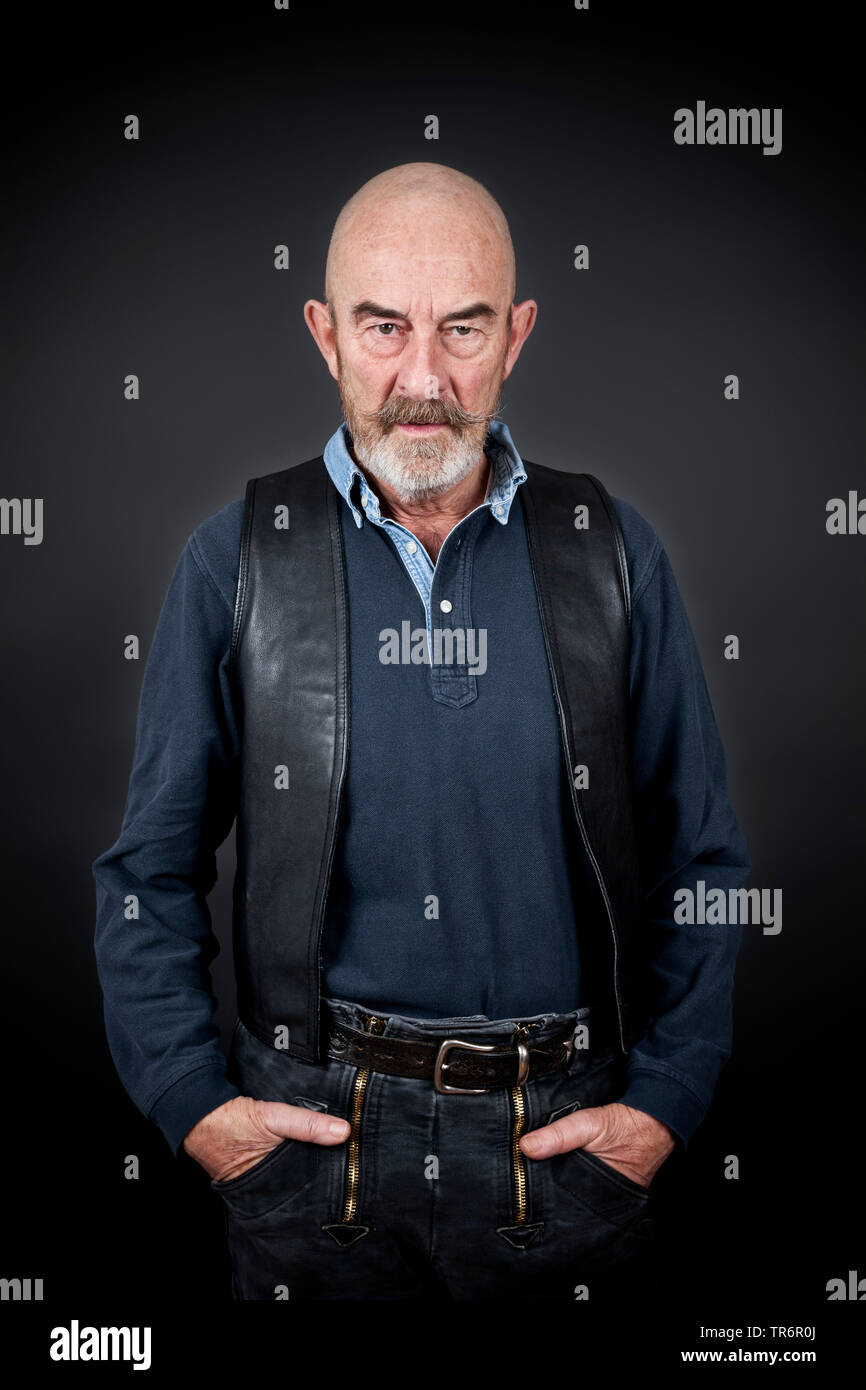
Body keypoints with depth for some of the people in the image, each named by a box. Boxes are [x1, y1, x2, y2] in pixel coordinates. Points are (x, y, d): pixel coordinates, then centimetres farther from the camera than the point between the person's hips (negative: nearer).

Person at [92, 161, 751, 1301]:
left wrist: (669, 1099, -3)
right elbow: (150, 869, 1)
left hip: (567, 1138, 1)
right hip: (310, 1129, 0)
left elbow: (703, 861, 2)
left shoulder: (615, 552, -2)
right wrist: (191, 1101, -4)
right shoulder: (236, 558, -4)